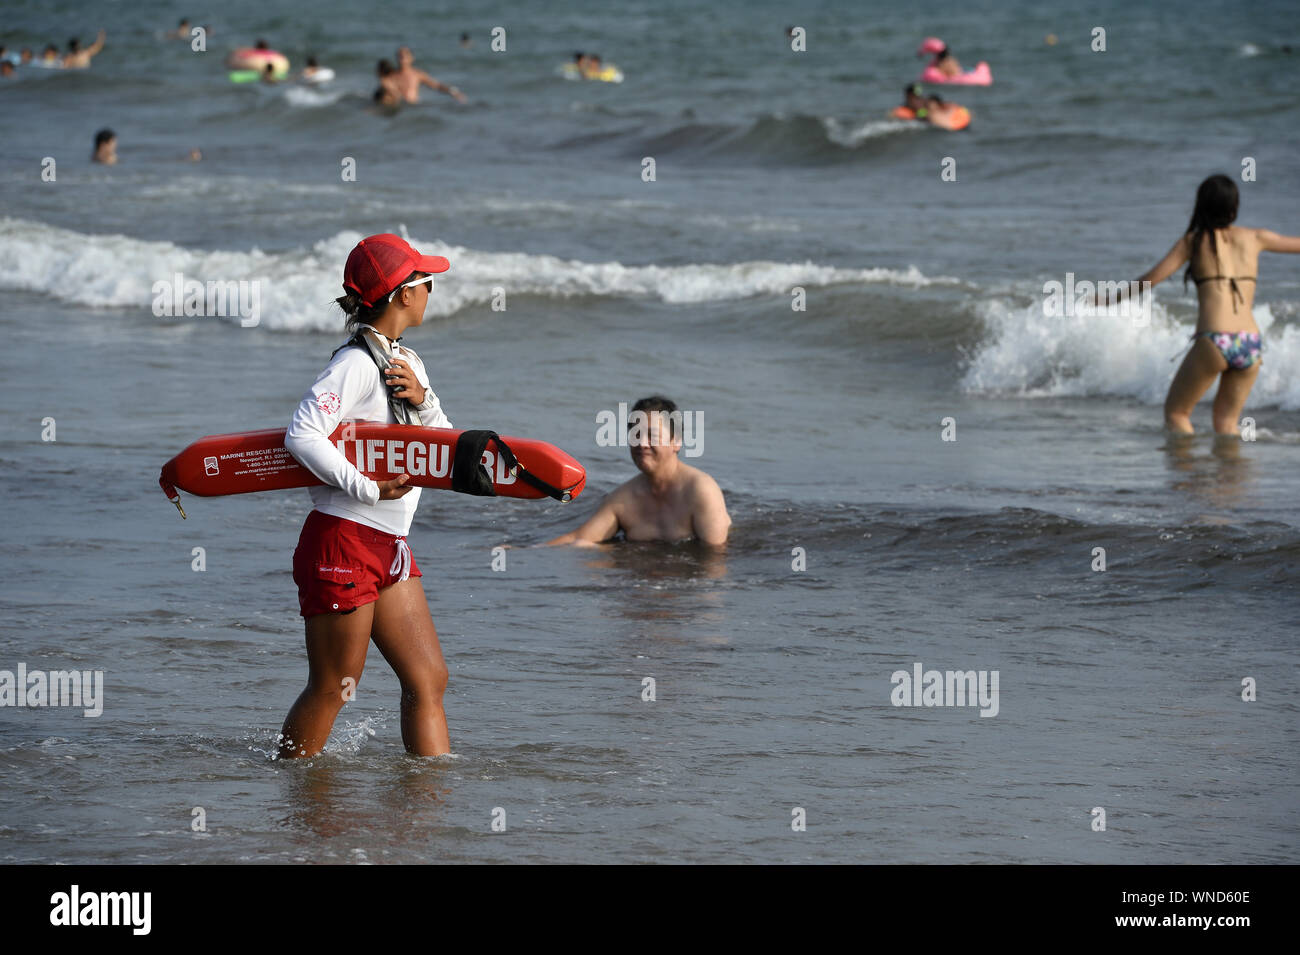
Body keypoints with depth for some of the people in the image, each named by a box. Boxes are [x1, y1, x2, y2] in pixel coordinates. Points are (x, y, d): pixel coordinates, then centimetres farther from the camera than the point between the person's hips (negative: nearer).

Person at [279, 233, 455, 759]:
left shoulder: (407, 362, 13)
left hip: (388, 549, 9)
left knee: (427, 678, 6)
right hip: (343, 543, -9)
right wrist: (369, 489, -26)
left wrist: (422, 399, -8)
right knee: (331, 689, -1)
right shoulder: (357, 364, -16)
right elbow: (302, 435, -26)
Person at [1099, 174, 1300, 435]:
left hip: (1213, 343, -4)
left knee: (1176, 413, 10)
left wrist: (1111, 298, 12)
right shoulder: (1254, 238, 14)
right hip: (1251, 345, 4)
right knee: (1226, 421, 18)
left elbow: (1152, 279, 0)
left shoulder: (1194, 240, 5)